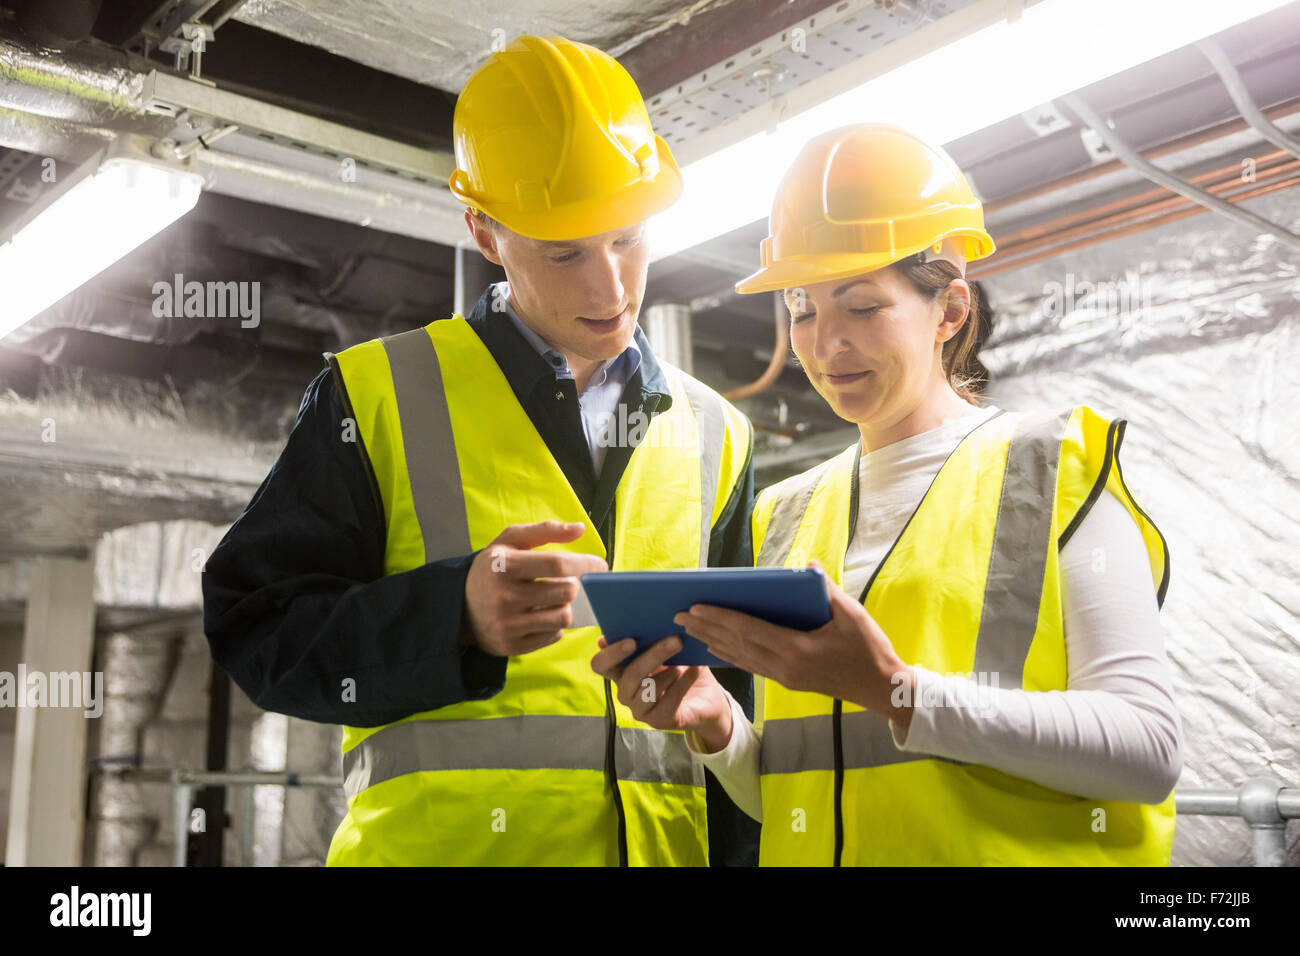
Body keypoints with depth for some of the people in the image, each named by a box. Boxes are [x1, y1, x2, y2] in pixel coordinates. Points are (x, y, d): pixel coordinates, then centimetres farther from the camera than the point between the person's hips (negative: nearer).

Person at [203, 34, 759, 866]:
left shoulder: (716, 437, 14)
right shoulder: (377, 396, 2)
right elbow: (252, 626, -2)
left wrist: (740, 849, 9)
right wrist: (453, 615, -17)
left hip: (666, 844, 3)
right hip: (437, 841, -3)